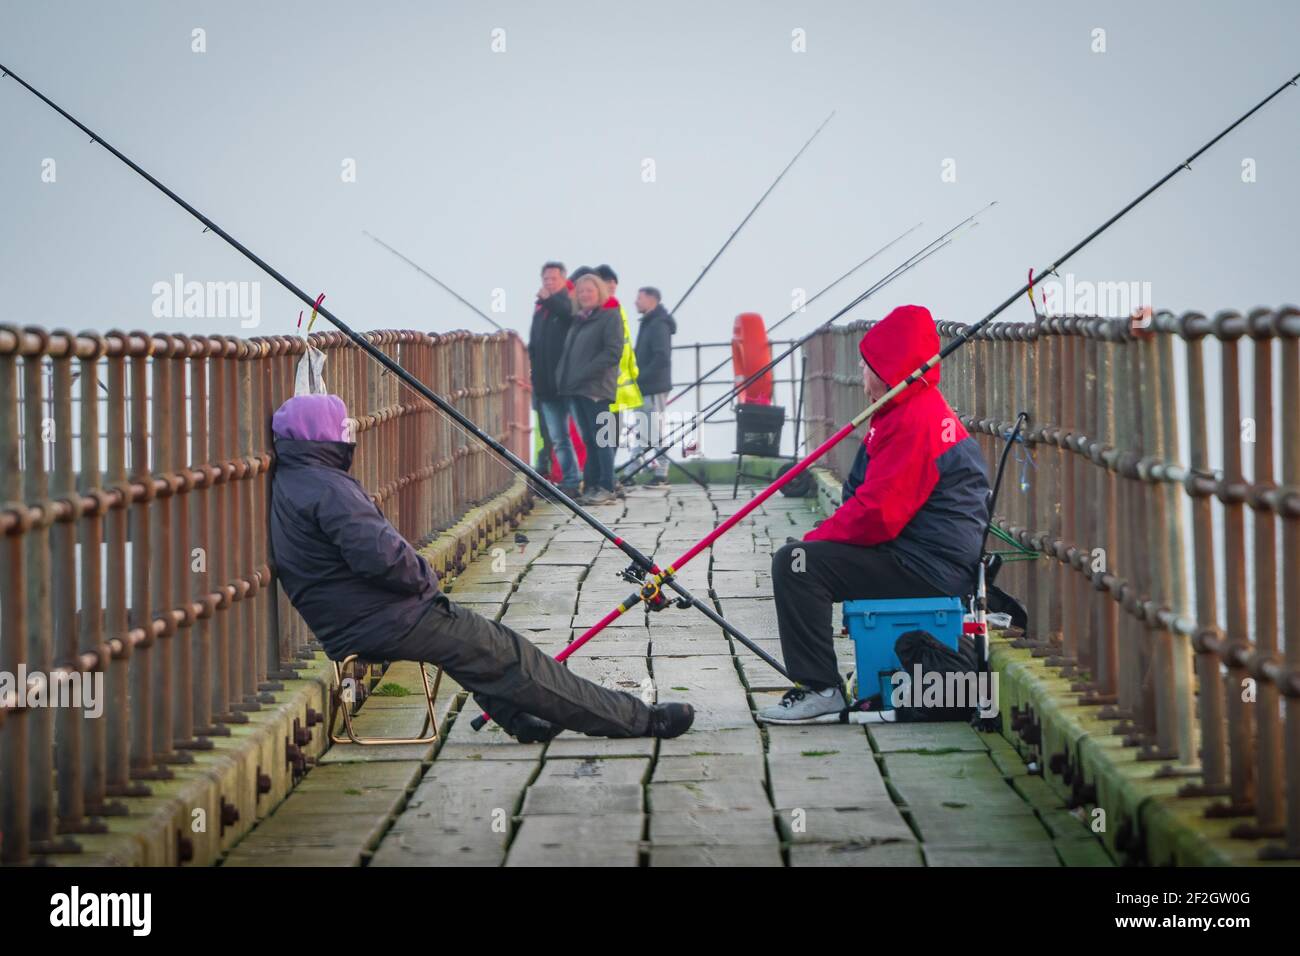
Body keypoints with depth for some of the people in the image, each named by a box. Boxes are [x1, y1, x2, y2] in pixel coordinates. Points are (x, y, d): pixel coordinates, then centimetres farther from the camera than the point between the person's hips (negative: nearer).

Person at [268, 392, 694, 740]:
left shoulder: (289, 484, 12)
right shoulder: (327, 488, -20)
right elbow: (380, 554, -30)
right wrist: (424, 577, -11)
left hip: (347, 629, 10)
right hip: (391, 622, -10)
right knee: (507, 656, -4)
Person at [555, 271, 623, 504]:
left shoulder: (610, 316, -4)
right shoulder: (579, 319, 20)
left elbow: (613, 352, -13)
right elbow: (569, 351, 26)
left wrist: (584, 373, -17)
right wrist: (563, 375, 9)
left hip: (596, 388, -8)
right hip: (576, 389, 8)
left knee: (600, 438, -6)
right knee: (588, 439, 9)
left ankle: (606, 487, -4)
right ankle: (591, 486, 12)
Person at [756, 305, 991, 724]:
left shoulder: (916, 419, -18)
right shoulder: (919, 409, 18)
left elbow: (877, 513, -23)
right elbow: (869, 497, 20)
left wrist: (813, 540, -11)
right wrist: (819, 536, 8)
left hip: (929, 567, -11)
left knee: (794, 563, -17)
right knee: (811, 553, 23)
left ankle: (820, 689, -15)